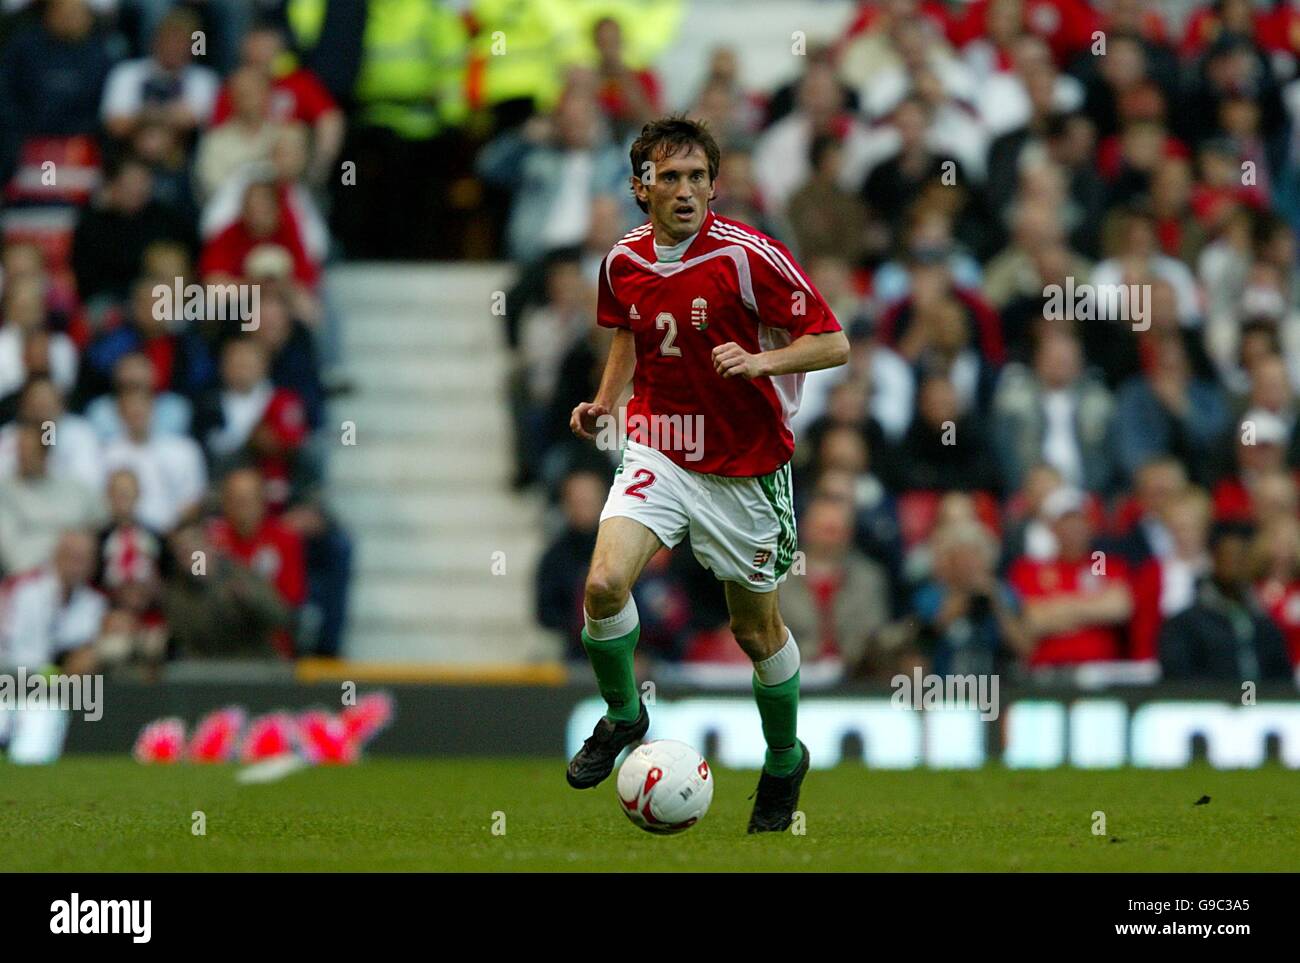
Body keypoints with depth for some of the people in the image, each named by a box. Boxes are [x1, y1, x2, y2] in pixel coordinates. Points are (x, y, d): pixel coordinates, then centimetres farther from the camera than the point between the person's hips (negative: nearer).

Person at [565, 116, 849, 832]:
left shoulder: (749, 256, -16)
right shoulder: (625, 262, -1)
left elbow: (832, 343, -13)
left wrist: (759, 359, -29)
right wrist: (604, 403, 5)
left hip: (744, 468, -3)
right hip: (657, 450, 3)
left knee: (756, 630, 9)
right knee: (604, 584, -20)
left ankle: (784, 760, 35)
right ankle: (622, 715, 7)